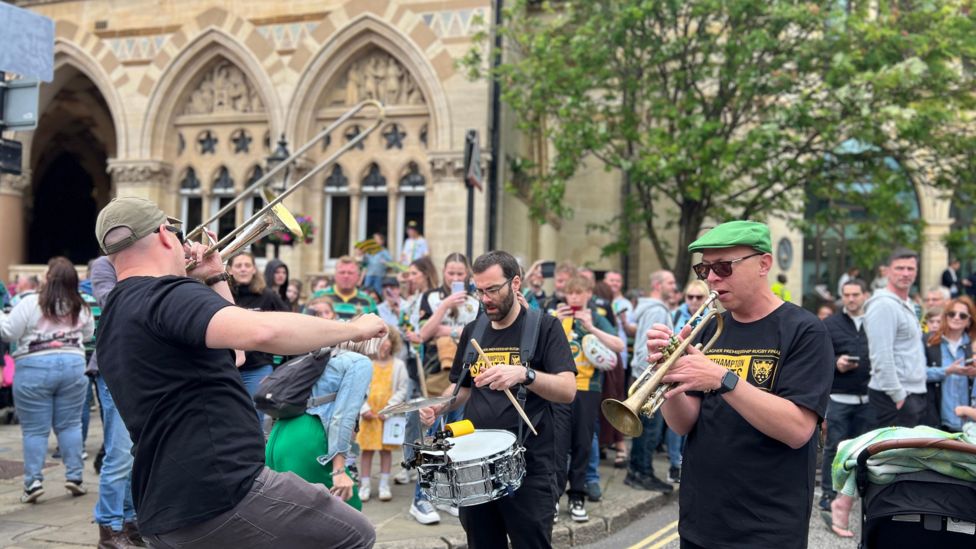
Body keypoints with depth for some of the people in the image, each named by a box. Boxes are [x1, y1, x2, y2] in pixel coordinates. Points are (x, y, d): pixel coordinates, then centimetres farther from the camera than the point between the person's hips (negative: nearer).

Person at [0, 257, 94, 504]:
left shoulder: (31, 303, -10)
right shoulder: (80, 307, 5)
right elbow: (88, 334, 18)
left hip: (34, 368, -3)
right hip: (73, 365, 4)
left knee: (34, 429, 4)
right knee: (70, 424, 11)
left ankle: (33, 481, 3)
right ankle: (74, 476, 10)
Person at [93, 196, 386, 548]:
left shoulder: (116, 318, 17)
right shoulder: (166, 294, -14)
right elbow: (261, 331, -33)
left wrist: (216, 278, 21)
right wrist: (353, 328, -20)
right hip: (222, 494, -10)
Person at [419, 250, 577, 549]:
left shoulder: (545, 327, -6)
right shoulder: (472, 331, 10)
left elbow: (568, 391, -16)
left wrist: (524, 374, -34)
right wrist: (440, 406, -1)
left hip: (529, 467, -5)